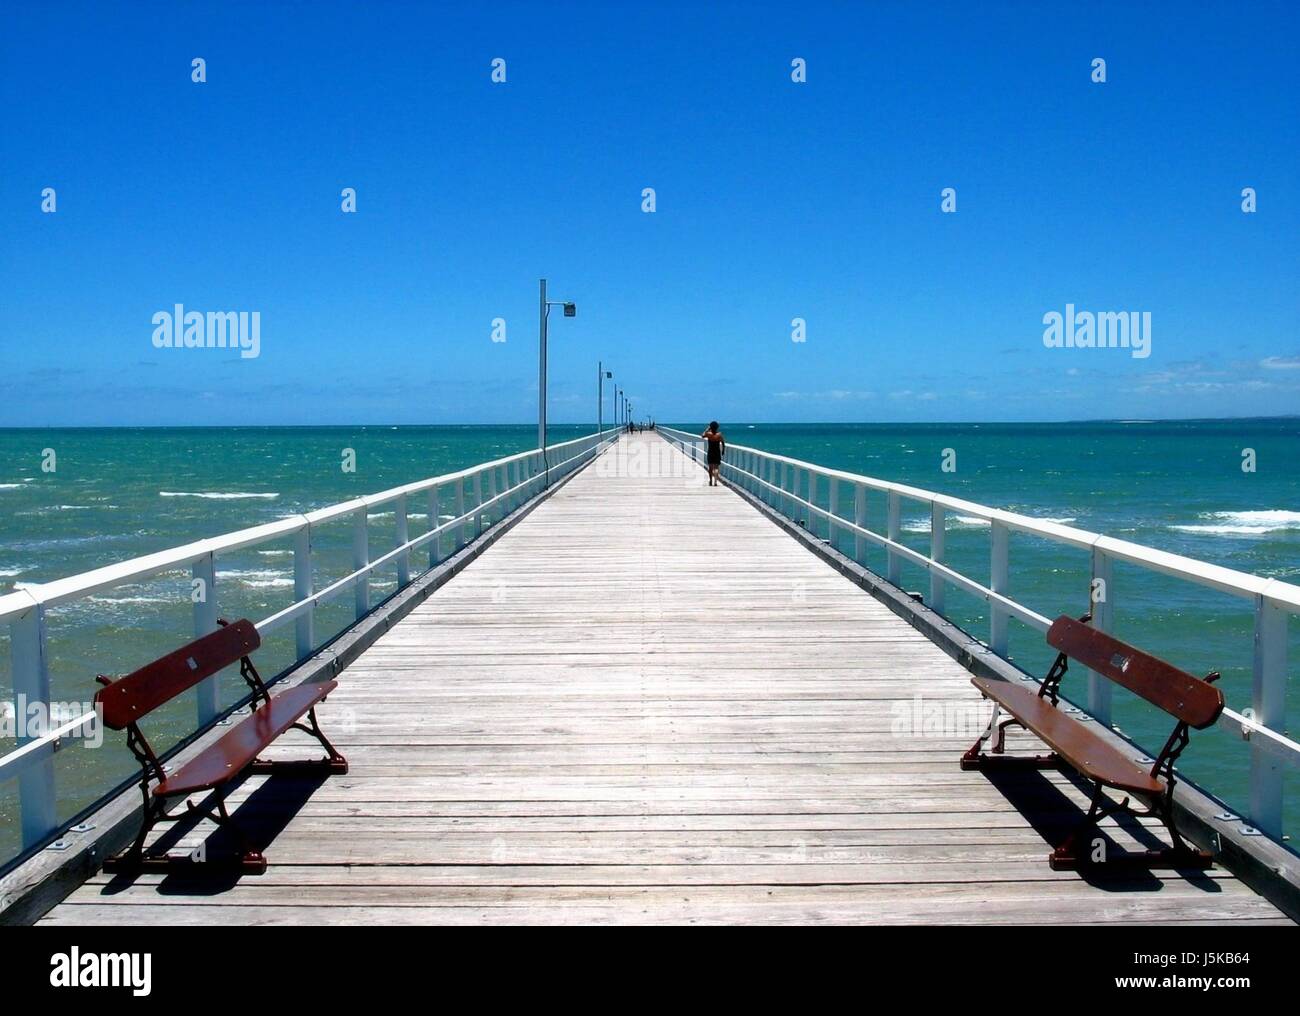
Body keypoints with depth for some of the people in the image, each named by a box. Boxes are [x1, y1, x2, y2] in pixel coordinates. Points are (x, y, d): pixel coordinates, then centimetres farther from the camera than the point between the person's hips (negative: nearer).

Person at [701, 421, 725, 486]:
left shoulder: (708, 434, -9)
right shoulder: (719, 434, -8)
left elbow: (702, 436, 12)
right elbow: (723, 444, -3)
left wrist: (707, 429, 14)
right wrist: (723, 451, 10)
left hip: (710, 453, 1)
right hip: (717, 453, -1)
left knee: (710, 467, 13)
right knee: (716, 467, -1)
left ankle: (711, 481, 20)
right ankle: (715, 481, -14)